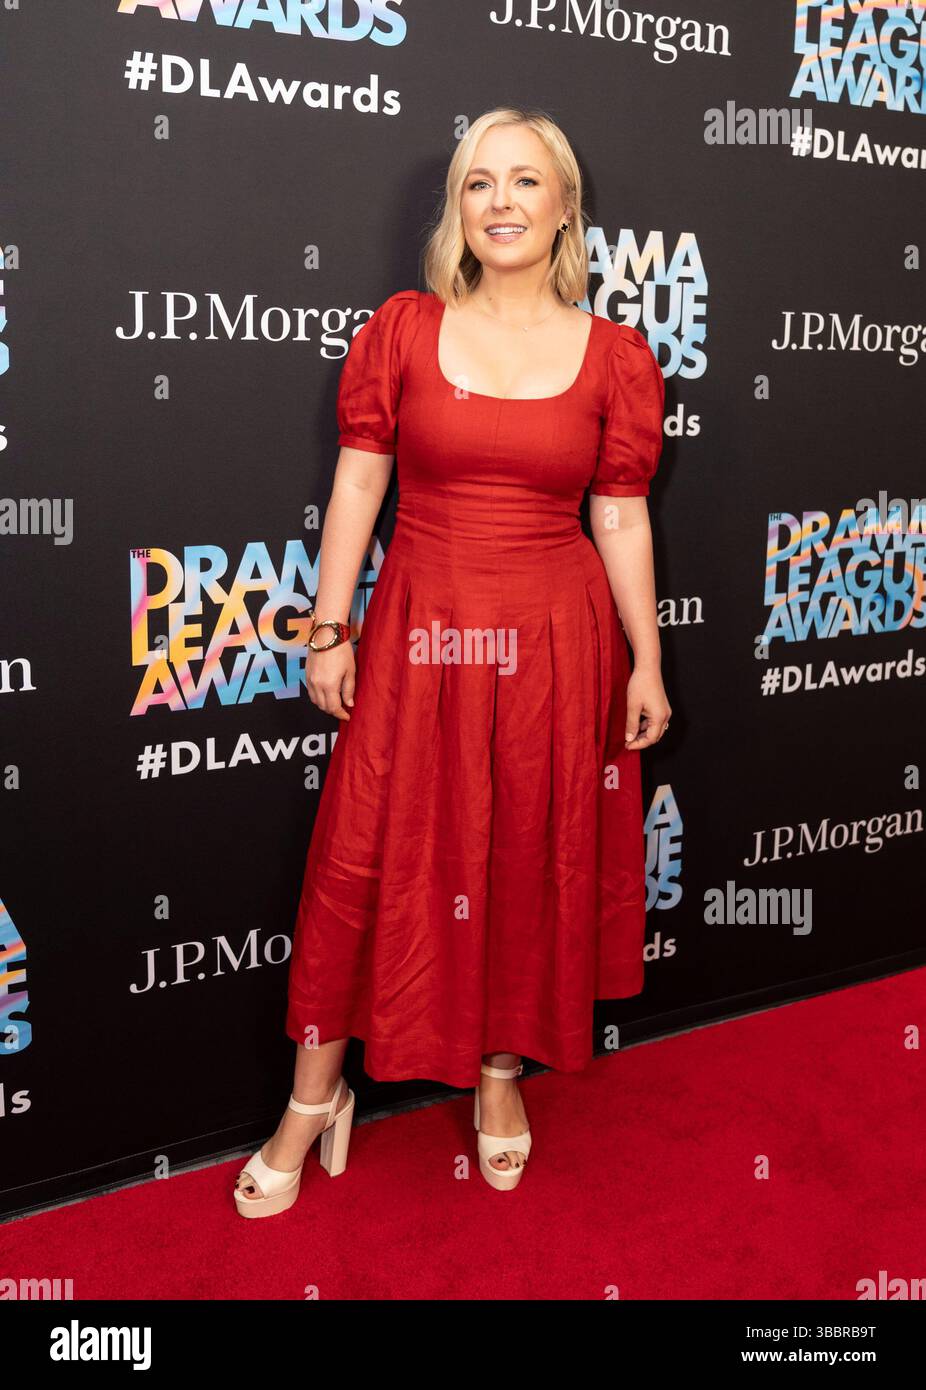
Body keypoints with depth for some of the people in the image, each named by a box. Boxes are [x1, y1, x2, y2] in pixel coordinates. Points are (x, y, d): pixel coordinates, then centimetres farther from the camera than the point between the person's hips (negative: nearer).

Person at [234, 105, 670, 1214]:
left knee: (531, 863, 11)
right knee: (368, 856, 4)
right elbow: (356, 486, 2)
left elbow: (621, 519, 3)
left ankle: (501, 1072, 35)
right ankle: (316, 1096, 23)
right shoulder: (401, 330, 1)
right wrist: (329, 632, -1)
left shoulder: (615, 356, 1)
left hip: (555, 644, 1)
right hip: (418, 633, 0)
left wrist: (646, 662, 3)